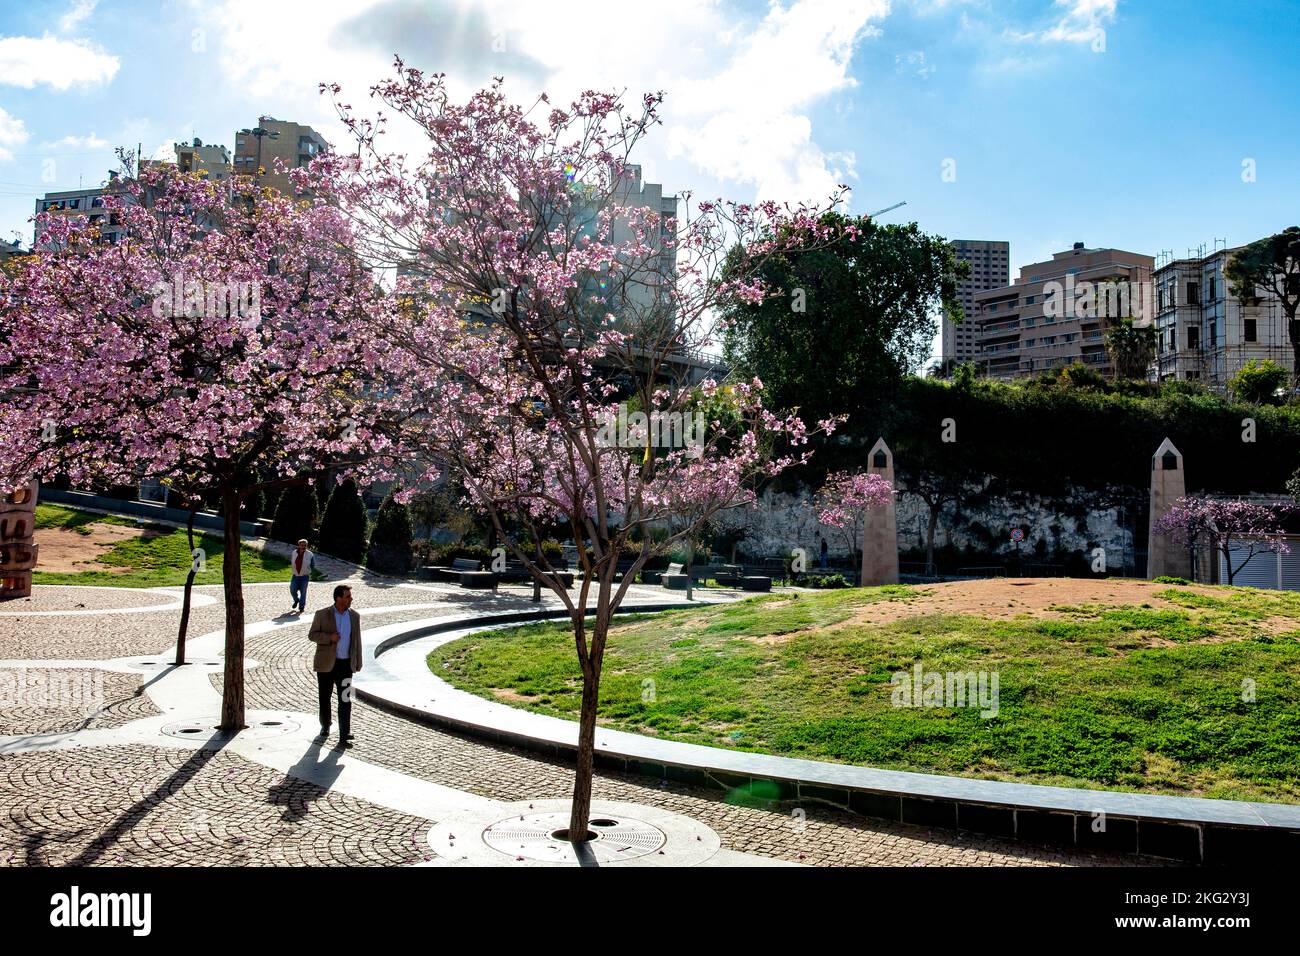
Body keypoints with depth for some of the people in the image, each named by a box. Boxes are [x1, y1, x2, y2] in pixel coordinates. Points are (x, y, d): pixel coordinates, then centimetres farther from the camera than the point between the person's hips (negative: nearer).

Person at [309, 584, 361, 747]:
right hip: (326, 664, -1)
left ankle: (344, 736, -3)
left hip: (345, 664, 1)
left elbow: (356, 640, 9)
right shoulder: (322, 614, -5)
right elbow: (312, 635, -2)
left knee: (345, 700, -5)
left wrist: (358, 663, 8)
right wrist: (329, 637, -19)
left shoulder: (354, 616, 4)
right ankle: (325, 726, 37)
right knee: (324, 698, 14)